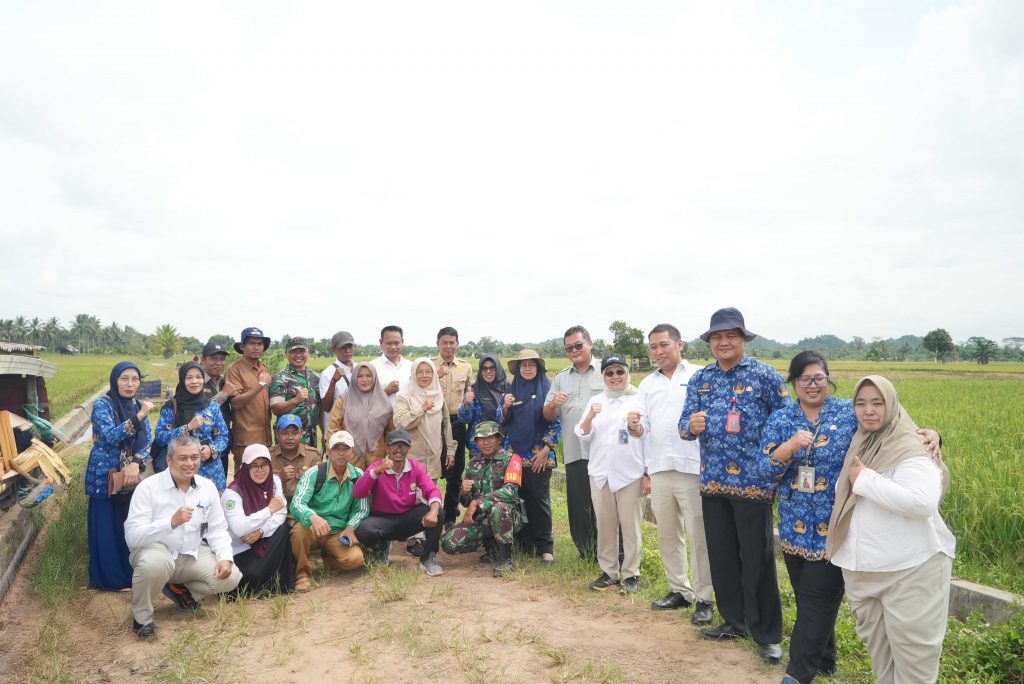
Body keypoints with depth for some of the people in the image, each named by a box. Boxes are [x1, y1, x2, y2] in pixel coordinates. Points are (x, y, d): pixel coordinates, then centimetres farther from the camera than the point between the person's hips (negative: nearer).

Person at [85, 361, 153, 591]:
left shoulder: (138, 406, 6)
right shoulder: (102, 404, -10)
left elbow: (146, 441, 2)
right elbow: (109, 436, -24)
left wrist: (136, 463, -16)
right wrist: (138, 417, -30)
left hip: (132, 475, 5)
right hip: (105, 476, -5)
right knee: (107, 528, 1)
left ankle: (128, 574, 23)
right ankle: (106, 578, 14)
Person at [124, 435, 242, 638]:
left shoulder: (207, 487, -1)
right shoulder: (148, 487, -15)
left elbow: (217, 529, 1)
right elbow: (132, 536, -23)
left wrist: (225, 558, -16)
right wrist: (172, 522, -37)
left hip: (193, 554, 4)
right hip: (156, 551, -4)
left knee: (231, 577, -15)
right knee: (154, 562, -39)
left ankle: (180, 590, 14)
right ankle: (141, 615, -7)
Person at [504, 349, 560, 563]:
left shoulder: (547, 390, -1)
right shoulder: (512, 391, 10)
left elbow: (556, 423, -4)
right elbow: (503, 423, 11)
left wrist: (545, 451, -10)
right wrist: (505, 407, -9)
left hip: (539, 456, -3)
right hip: (515, 454, 4)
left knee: (539, 500, -1)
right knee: (520, 499, 5)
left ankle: (545, 547, 8)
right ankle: (525, 543, 16)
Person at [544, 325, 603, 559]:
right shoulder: (561, 379, 16)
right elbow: (548, 416, 13)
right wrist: (553, 404, -8)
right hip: (574, 452, 4)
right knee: (577, 506, 10)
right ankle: (586, 554, 24)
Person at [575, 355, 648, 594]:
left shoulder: (639, 400, -1)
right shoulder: (596, 401, 9)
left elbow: (649, 438, -4)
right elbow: (583, 436, 4)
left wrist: (648, 473, -10)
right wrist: (590, 416, -13)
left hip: (630, 474, -3)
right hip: (600, 474, 4)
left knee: (631, 527, 3)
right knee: (605, 526, 10)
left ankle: (630, 574, 15)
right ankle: (609, 572, 22)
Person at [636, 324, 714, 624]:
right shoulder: (647, 384, 14)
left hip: (693, 467, -5)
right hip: (659, 469, 5)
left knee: (699, 536, 0)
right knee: (667, 535, 13)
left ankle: (704, 598, 11)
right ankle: (679, 590, 27)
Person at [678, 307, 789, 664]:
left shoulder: (765, 375, -5)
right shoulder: (700, 378, 8)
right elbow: (684, 425, 5)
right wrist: (691, 426, -18)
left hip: (753, 481, -5)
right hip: (713, 481, 5)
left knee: (757, 559, 3)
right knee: (721, 555, 14)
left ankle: (767, 634, 20)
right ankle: (734, 621, 31)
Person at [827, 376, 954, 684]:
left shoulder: (909, 448, -15)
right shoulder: (858, 445, 9)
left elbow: (924, 503, -31)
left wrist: (865, 480, -24)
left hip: (910, 569, -8)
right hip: (860, 570, 8)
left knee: (912, 652, 3)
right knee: (877, 646, 21)